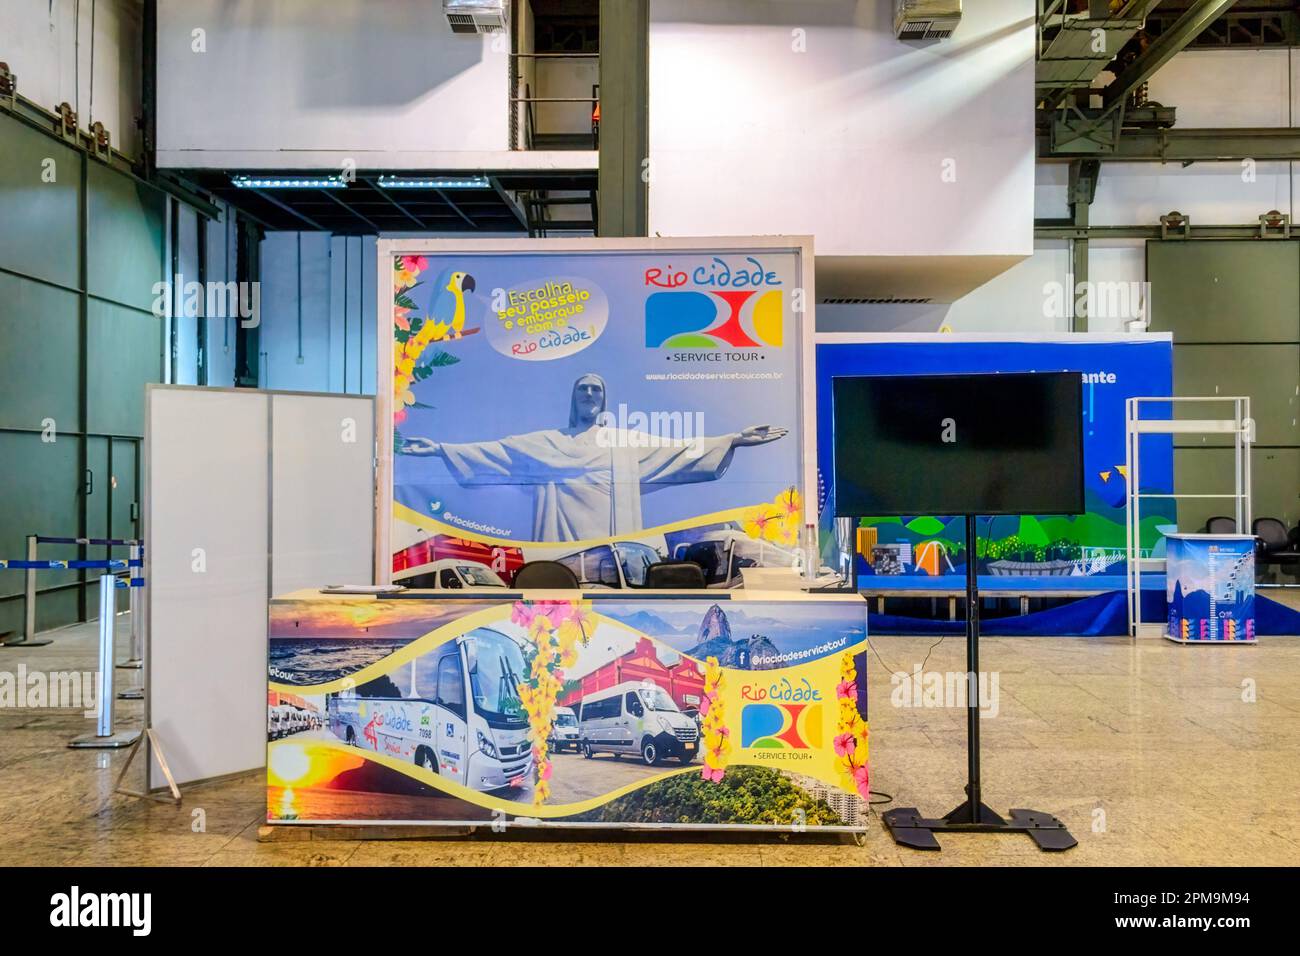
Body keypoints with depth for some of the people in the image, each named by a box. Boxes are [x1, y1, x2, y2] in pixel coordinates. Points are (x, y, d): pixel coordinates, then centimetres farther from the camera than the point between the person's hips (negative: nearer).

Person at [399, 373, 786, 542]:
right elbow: (495, 451, 11)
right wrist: (442, 449, 3)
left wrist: (733, 440, 1)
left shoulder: (630, 441, 15)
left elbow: (680, 450, 10)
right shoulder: (545, 442, 16)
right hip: (563, 545, 0)